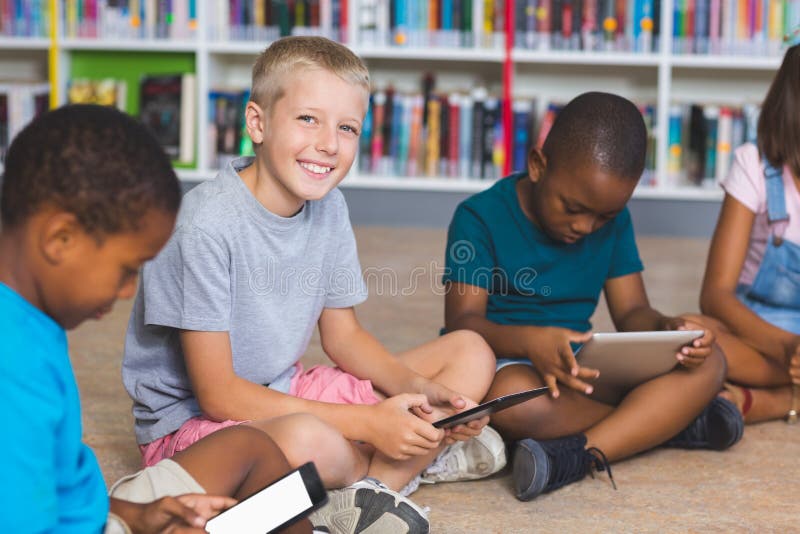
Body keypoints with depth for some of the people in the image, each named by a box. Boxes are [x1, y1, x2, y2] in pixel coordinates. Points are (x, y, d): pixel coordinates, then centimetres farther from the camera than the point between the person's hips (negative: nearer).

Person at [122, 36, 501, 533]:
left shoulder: (328, 206, -2)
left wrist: (420, 390, -11)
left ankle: (362, 494, -17)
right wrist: (366, 424, -24)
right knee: (306, 442, -42)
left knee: (471, 355, 1)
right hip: (192, 420, -8)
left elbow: (343, 334, 9)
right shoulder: (208, 224, -24)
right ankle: (409, 464, -7)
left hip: (285, 395, 8)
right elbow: (217, 394, -23)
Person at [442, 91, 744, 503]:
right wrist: (530, 341, -36)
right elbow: (462, 321, -16)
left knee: (708, 362, -15)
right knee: (511, 395, -41)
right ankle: (671, 420, -22)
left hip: (582, 365, 5)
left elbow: (631, 311, 7)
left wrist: (665, 329, -18)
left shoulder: (612, 222, 8)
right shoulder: (480, 218, -9)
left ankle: (579, 454, -35)